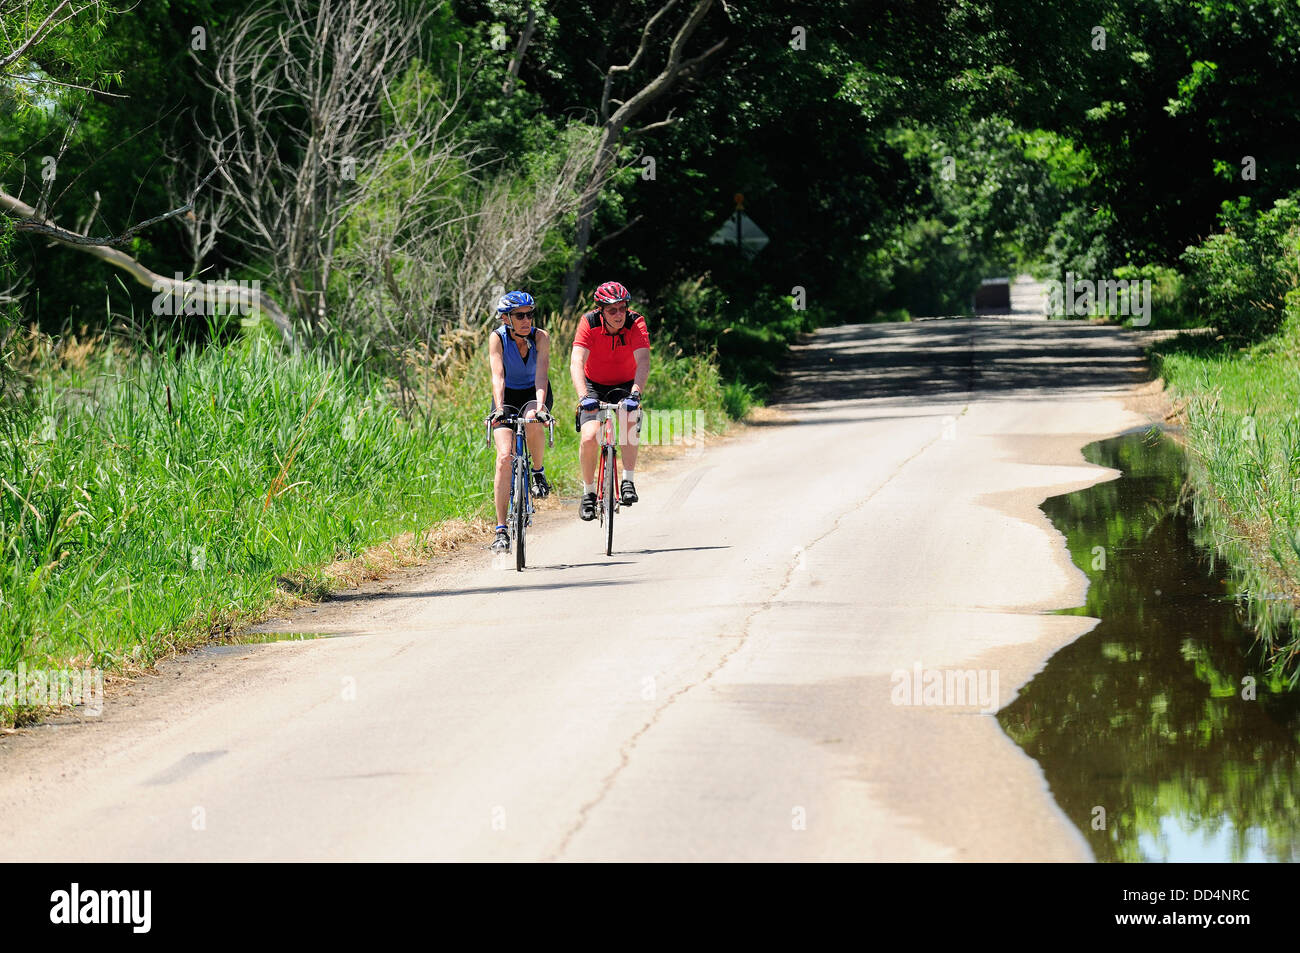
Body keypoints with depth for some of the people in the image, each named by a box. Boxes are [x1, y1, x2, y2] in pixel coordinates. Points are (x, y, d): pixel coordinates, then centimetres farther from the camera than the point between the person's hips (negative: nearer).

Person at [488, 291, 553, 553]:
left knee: (533, 424, -37)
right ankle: (502, 530, -16)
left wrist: (540, 406, -46)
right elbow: (498, 376, -30)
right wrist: (499, 409, -45)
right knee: (505, 457, -17)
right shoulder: (498, 338, -19)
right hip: (507, 397, 0)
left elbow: (541, 374, -29)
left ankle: (539, 471, -6)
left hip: (534, 394, 0)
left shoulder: (540, 337, -18)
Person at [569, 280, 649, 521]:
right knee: (589, 436, -20)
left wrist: (634, 394, -50)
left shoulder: (636, 323, -22)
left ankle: (628, 482, -25)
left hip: (625, 385, 0)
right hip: (594, 386, 0)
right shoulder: (589, 323, -22)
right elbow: (577, 362, -32)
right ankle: (588, 493, 0)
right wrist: (583, 396, -48)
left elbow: (643, 362, -33)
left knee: (628, 419, -32)